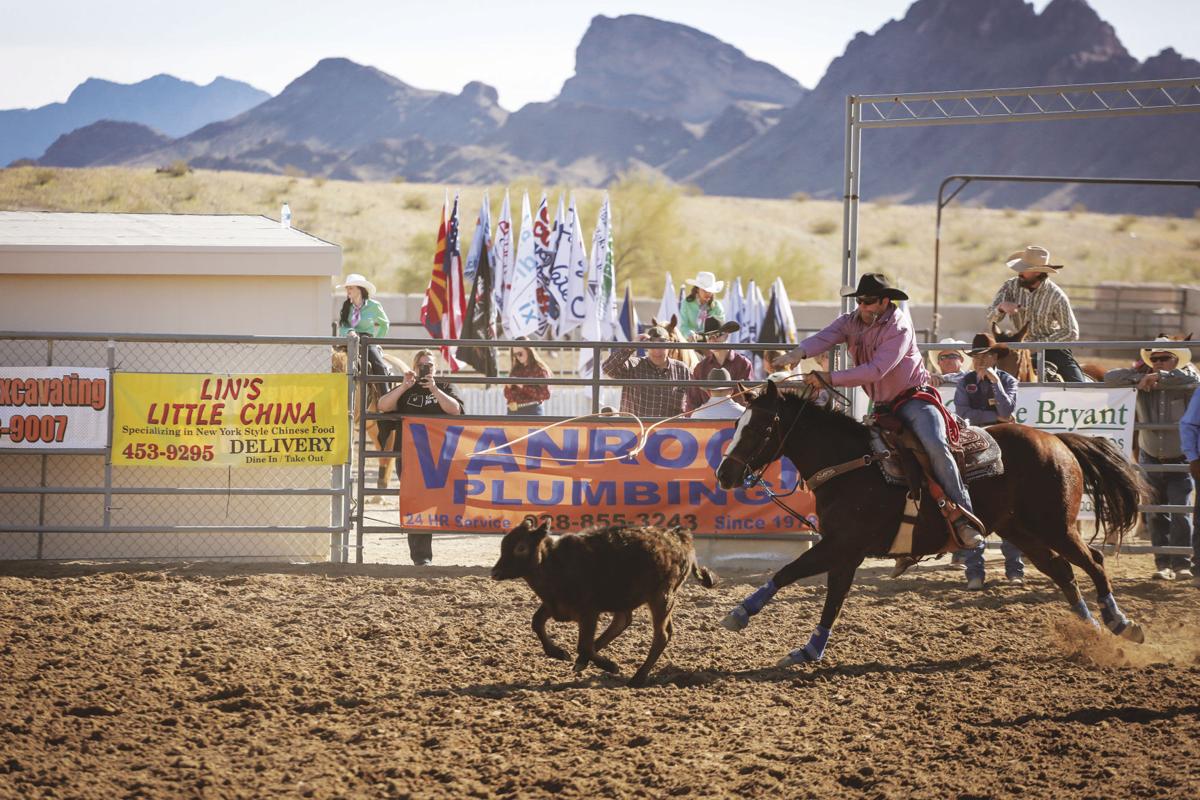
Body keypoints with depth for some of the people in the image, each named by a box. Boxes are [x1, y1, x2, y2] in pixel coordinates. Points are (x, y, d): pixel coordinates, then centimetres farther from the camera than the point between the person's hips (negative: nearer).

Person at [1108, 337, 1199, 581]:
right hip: (1151, 459, 3)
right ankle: (1163, 563, 12)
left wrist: (1159, 377, -30)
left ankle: (1180, 563, -2)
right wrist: (1139, 376, -23)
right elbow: (1110, 378, -11)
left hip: (1180, 461, -3)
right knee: (1155, 515, 5)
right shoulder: (1142, 383, -4)